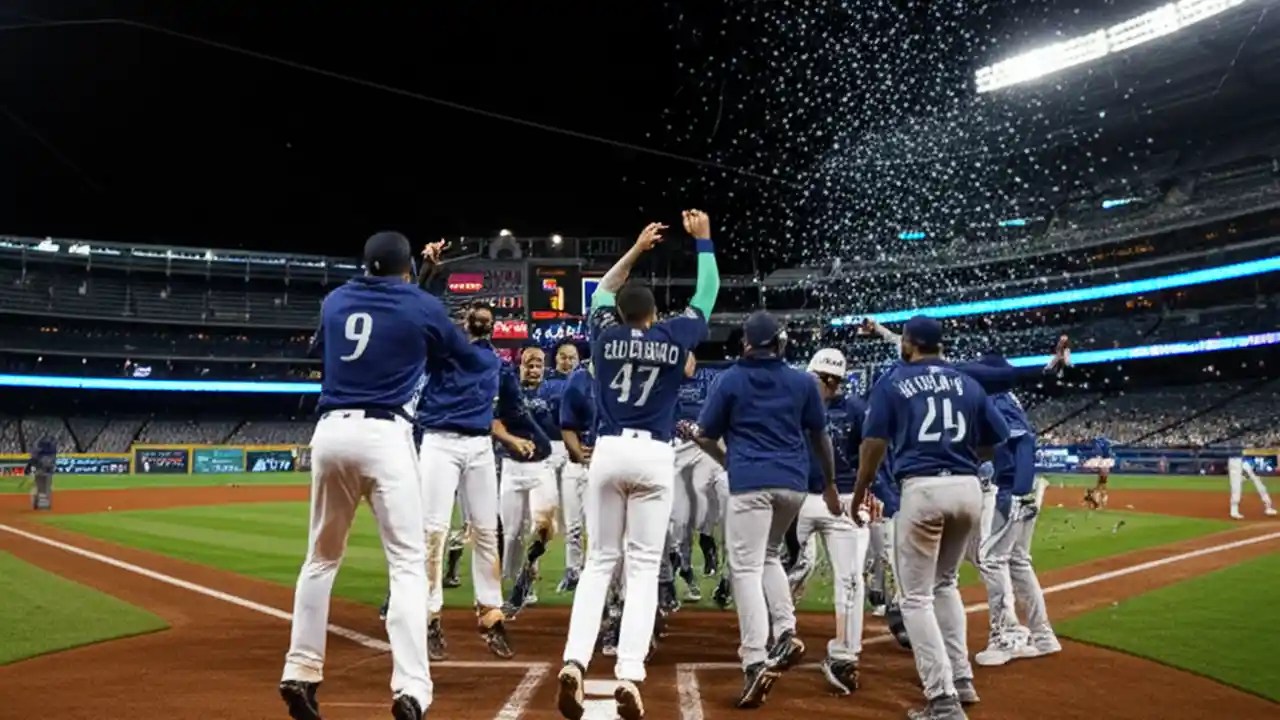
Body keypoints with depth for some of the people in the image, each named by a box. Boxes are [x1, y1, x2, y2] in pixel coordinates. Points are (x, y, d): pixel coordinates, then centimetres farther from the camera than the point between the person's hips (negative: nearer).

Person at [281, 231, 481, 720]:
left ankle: (300, 673, 22)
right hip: (384, 436, -4)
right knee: (408, 562, -3)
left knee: (321, 557, 18)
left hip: (330, 432, 5)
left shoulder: (335, 301, 15)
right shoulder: (423, 307, 3)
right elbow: (471, 361, 15)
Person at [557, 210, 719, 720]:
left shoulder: (605, 336, 6)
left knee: (599, 562, 9)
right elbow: (707, 295, 16)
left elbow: (603, 291, 27)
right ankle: (629, 676, -10)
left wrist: (636, 249, 32)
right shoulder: (673, 338, 1)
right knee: (644, 567, 0)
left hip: (608, 453, 2)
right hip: (653, 456, -2)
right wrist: (703, 239, 24)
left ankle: (574, 663, -7)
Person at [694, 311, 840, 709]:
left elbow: (705, 437, 6)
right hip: (794, 483, 4)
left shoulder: (729, 380, 3)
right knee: (768, 554, 25)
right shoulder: (803, 382, 10)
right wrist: (830, 484, 27)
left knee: (746, 568, -6)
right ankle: (786, 632, 10)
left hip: (750, 483, -4)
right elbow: (820, 437, 15)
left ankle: (756, 662, -17)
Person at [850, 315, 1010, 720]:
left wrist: (859, 495, 7)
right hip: (968, 488, 5)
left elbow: (874, 443, -2)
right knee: (944, 583, 25)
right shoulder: (967, 383, 15)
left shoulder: (893, 381, 5)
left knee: (916, 598, 3)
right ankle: (961, 681, 26)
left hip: (922, 489, -5)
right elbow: (997, 439, 15)